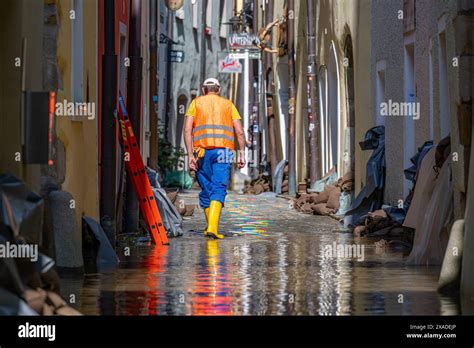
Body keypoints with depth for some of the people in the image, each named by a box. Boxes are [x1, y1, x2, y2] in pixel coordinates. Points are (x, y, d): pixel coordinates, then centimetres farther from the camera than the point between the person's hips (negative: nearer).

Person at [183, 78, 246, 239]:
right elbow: (240, 132, 6)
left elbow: (187, 130, 1)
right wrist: (241, 154, 9)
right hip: (223, 151, -1)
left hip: (201, 151, 1)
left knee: (206, 189, 12)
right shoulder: (228, 104, 16)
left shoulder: (196, 103, 13)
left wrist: (190, 155, -2)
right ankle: (212, 227, -23)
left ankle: (210, 227, 20)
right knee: (219, 189, -6)